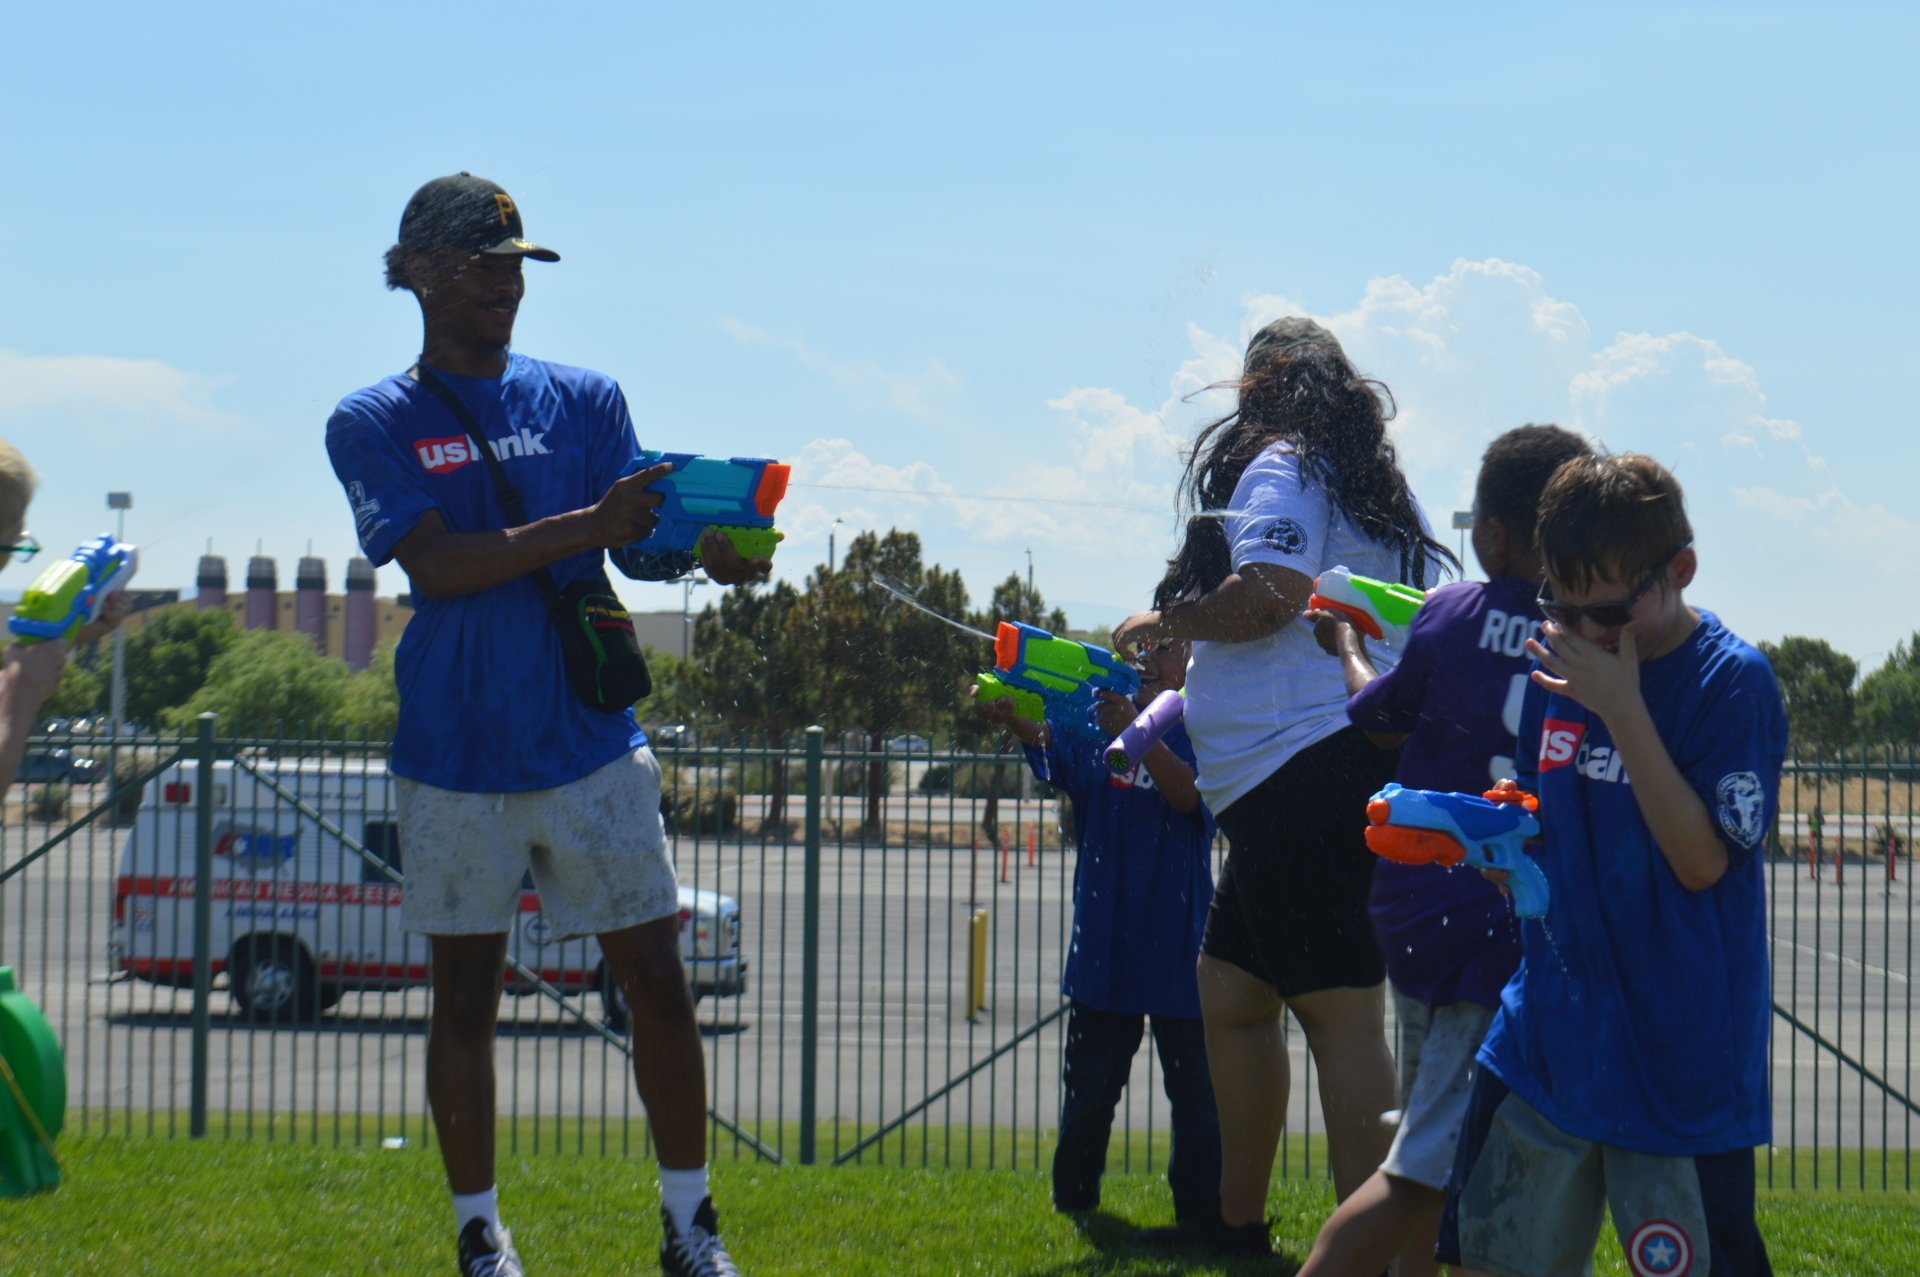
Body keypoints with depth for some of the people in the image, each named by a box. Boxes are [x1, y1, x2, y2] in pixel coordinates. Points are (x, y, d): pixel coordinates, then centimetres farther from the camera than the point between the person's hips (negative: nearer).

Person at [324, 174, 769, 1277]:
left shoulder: (585, 399, 10)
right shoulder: (374, 425, 1)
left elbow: (636, 546, 1)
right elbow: (436, 563, -13)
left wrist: (701, 550, -23)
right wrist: (588, 525, -26)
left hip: (593, 746, 2)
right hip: (456, 760, -2)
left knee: (659, 983, 0)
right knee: (466, 998, 5)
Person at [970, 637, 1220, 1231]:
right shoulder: (1093, 724, 8)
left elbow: (1189, 794, -21)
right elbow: (1050, 746, -12)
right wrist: (1015, 721, -35)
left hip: (1177, 949, -3)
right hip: (1103, 945, 3)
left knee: (1193, 1082, 2)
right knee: (1088, 1082, 11)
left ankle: (1200, 1204, 9)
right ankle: (1072, 1198, 22)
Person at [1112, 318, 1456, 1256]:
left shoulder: (1282, 469, -5)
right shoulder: (1372, 488, 22)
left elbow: (1268, 594, -19)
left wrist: (1163, 623, -3)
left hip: (1306, 772, -10)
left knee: (1340, 1016, -12)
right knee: (1229, 993, 18)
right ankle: (1237, 1224, 27)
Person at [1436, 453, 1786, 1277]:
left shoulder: (1731, 683, -11)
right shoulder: (1557, 662, 7)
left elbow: (1702, 861, -19)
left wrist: (1622, 708, -22)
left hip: (1678, 1052, -6)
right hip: (1549, 1037, 6)